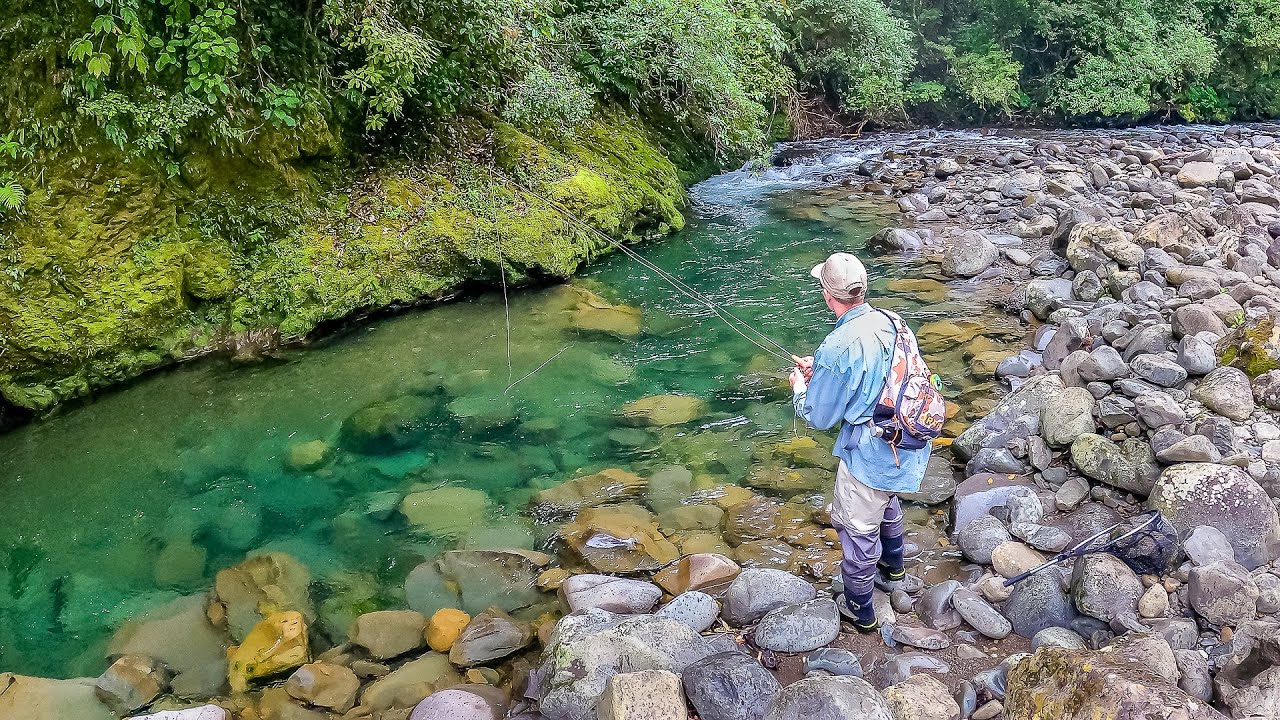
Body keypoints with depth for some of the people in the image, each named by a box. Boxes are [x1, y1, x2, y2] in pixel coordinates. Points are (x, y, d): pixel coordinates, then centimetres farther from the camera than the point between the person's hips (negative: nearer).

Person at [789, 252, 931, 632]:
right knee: (887, 506, 34)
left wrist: (800, 388, 3)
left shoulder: (837, 348, -29)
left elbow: (819, 417, -16)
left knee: (858, 530, 13)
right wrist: (820, 371, 13)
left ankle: (860, 611, 33)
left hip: (869, 458, -8)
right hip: (908, 448, 8)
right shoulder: (888, 321, -4)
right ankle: (894, 572, 59)